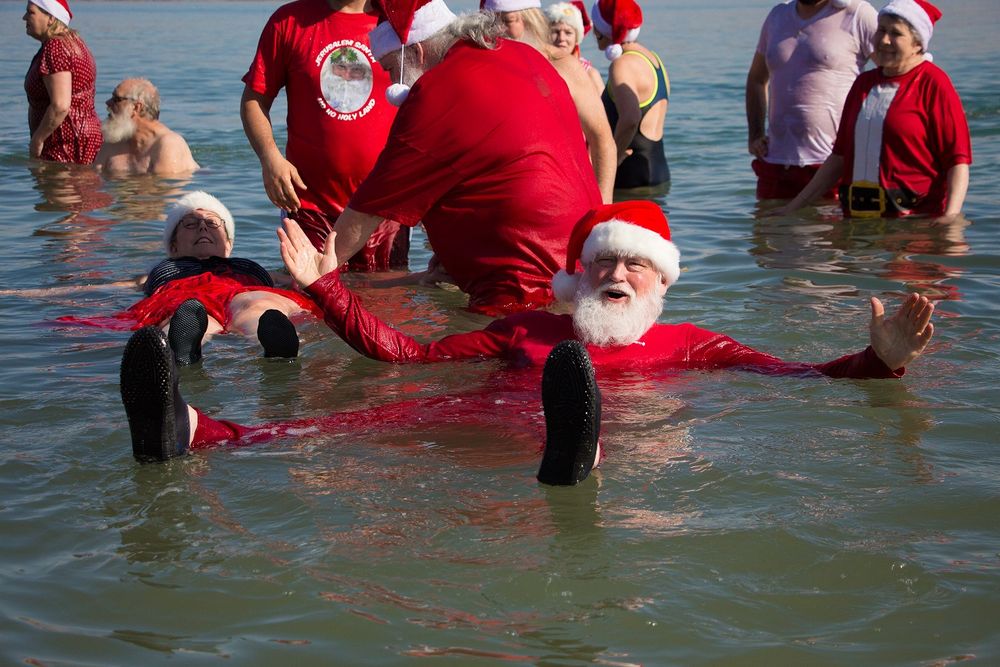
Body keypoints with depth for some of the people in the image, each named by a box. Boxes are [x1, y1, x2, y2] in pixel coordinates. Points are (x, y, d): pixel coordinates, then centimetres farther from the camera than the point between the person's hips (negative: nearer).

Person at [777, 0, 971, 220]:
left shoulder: (933, 84, 1)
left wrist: (950, 216, -20)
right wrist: (795, 206, 20)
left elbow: (958, 158, -7)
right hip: (858, 218, 5)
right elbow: (840, 156, 23)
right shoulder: (864, 84, 19)